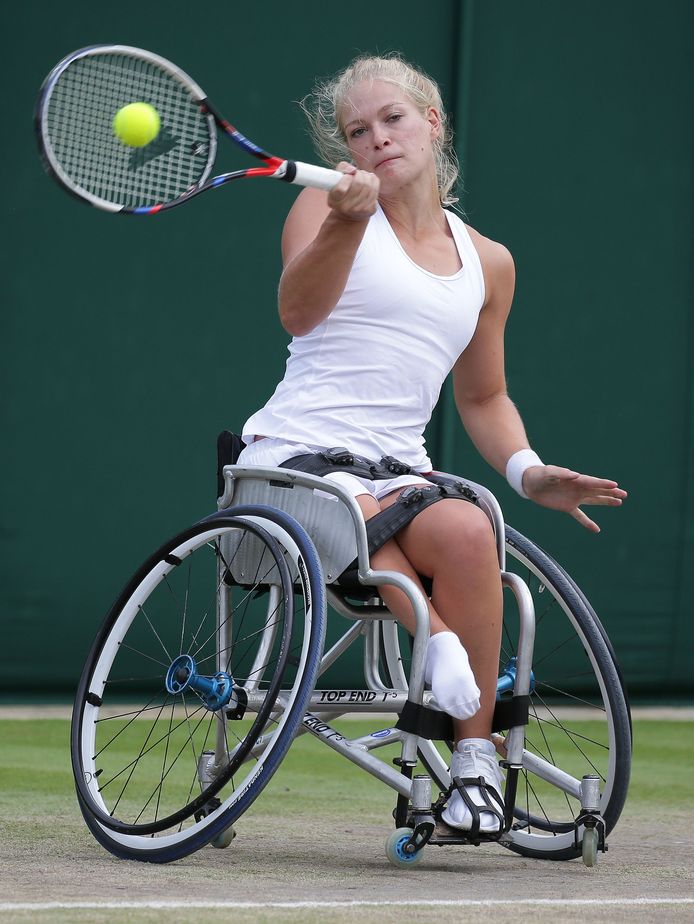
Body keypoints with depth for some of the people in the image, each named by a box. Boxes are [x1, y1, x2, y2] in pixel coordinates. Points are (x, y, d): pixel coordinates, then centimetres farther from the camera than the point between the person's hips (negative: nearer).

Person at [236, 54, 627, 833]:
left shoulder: (487, 263, 18)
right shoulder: (325, 207, 8)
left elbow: (483, 398, 29)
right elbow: (298, 313, -12)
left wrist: (526, 470, 10)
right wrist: (348, 219, -28)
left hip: (395, 471, 3)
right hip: (293, 455, -2)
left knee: (465, 531, -32)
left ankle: (475, 757, -22)